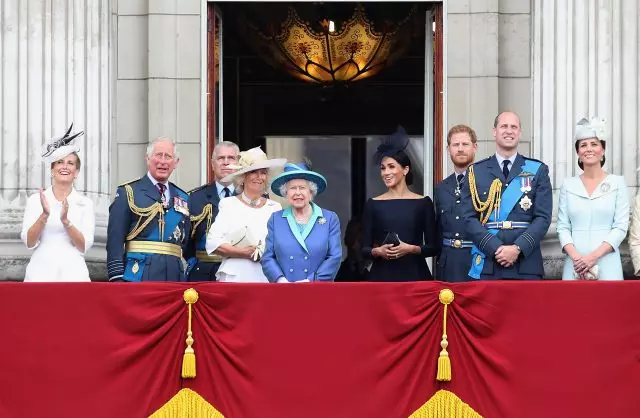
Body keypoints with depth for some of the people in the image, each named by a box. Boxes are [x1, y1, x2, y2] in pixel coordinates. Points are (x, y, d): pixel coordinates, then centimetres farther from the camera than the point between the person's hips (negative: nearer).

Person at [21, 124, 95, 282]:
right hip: (41, 272, 0)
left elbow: (84, 246, -3)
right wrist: (44, 216, -17)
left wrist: (66, 221, -17)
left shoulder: (85, 203, 5)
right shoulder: (35, 200, 5)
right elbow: (29, 242, -3)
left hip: (73, 273, 0)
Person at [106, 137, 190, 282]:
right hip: (139, 274, -5)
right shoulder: (128, 192, 2)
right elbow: (115, 239, -4)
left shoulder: (183, 198, 16)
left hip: (174, 275, 5)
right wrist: (117, 278, -11)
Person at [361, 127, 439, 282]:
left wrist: (411, 249, -13)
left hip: (414, 274, 0)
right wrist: (378, 251, -14)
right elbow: (364, 250, 7)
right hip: (382, 275, 0)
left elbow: (433, 247, 3)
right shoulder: (373, 204, 7)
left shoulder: (423, 203, 5)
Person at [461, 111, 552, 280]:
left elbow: (543, 217, 2)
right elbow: (470, 218, 2)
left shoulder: (538, 170, 10)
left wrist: (518, 248, -12)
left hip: (526, 266, 0)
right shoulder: (476, 171, 10)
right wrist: (496, 248, -11)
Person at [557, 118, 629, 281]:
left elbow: (621, 227, -2)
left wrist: (593, 256, -13)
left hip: (607, 266, -1)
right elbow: (563, 227, 5)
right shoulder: (568, 185, 9)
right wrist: (575, 256, -12)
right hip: (575, 265, 2)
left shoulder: (617, 182, 3)